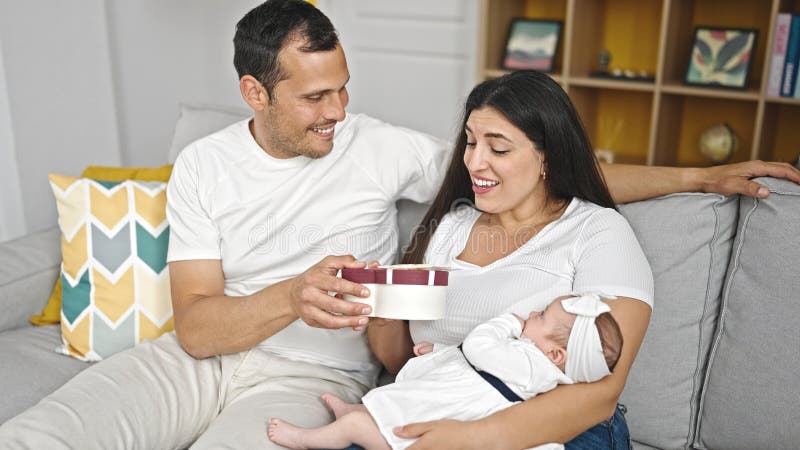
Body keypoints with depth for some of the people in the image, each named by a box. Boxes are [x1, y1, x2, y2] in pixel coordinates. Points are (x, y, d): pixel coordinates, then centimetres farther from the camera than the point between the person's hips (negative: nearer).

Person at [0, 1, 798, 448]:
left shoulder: (380, 150, -3)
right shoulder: (202, 167, 0)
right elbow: (196, 325, -8)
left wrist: (699, 176, -3)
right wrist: (293, 297, -29)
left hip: (307, 376, -1)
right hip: (202, 356, 2)